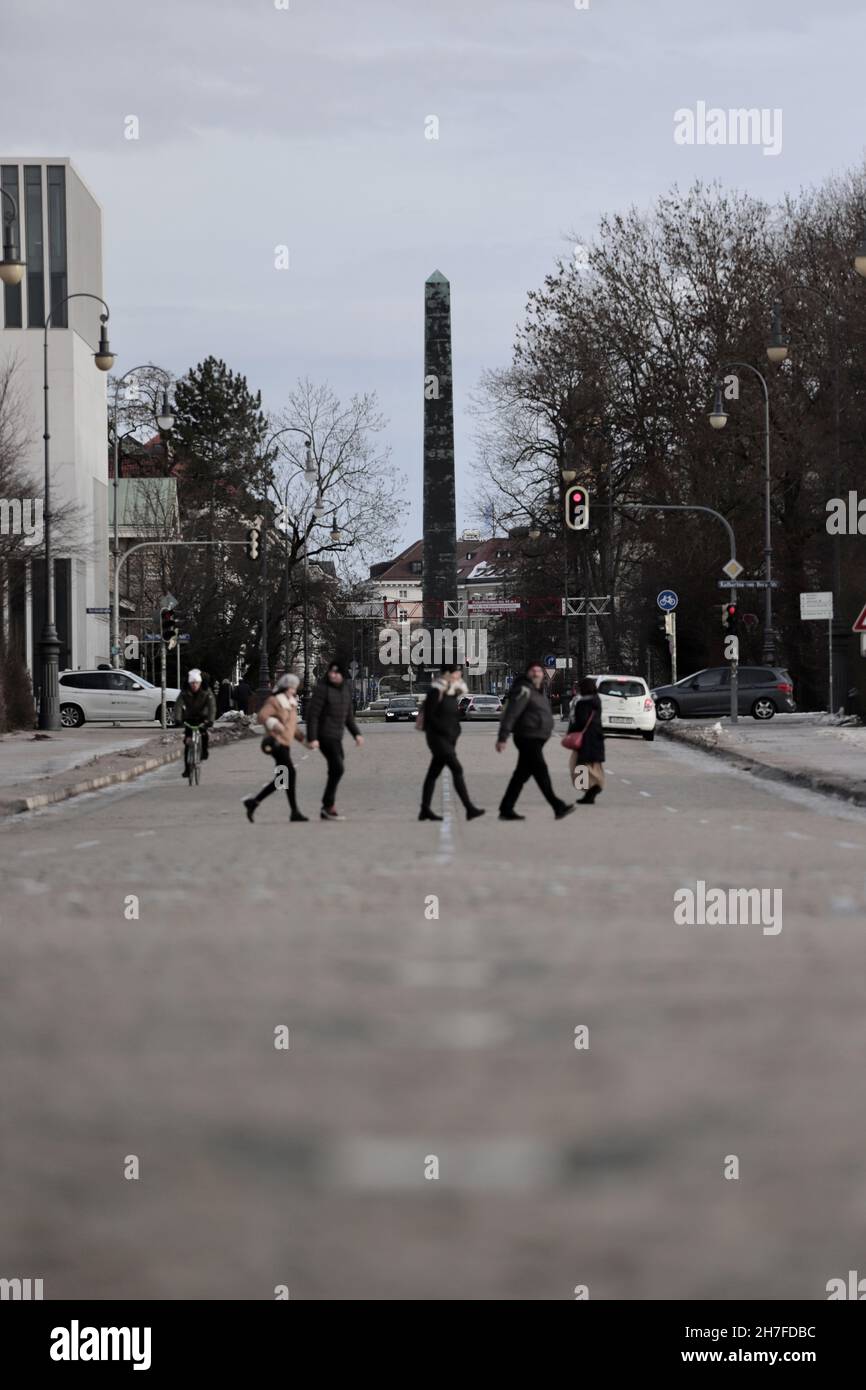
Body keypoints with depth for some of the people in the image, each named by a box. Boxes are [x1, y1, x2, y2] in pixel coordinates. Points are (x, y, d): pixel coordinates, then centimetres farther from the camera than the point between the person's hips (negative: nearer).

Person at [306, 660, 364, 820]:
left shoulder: (345, 690, 9)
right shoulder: (322, 689, -15)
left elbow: (348, 715, 18)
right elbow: (312, 714, -17)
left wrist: (356, 734, 8)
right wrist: (312, 739, -23)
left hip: (336, 737, 8)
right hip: (324, 735, -8)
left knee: (335, 771, 9)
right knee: (338, 769, -16)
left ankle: (327, 810, 15)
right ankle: (329, 805, -8)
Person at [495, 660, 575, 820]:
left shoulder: (539, 690, 17)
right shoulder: (524, 690, -13)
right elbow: (510, 714, -19)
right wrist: (502, 738, -25)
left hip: (536, 739, 10)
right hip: (527, 739, -10)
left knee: (522, 774, 11)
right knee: (541, 772, -10)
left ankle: (506, 810, 14)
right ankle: (558, 807, -11)